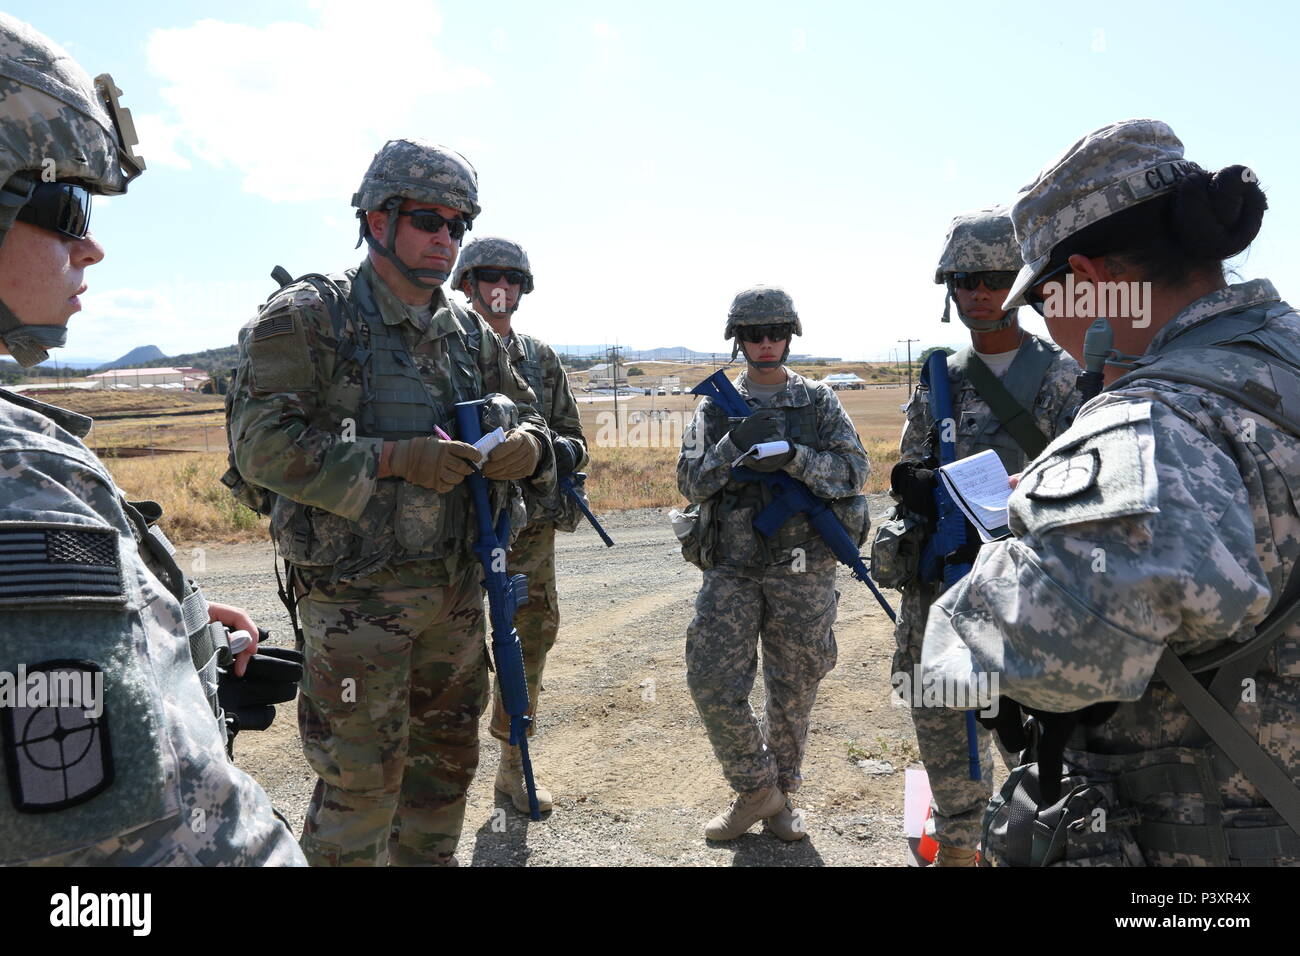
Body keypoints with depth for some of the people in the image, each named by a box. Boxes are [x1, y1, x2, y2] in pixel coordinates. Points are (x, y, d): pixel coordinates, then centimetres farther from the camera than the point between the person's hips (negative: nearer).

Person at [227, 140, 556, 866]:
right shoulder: (308, 316, -8)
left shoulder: (470, 332, 9)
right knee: (361, 779, 1)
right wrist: (395, 459, -22)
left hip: (458, 589, 6)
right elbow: (264, 446, -16)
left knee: (447, 761, 19)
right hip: (359, 593, -6)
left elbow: (528, 418, 15)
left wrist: (527, 446, -9)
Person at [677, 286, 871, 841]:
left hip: (802, 569, 0)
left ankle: (781, 795, 29)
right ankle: (754, 790, 16)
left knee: (794, 690, 8)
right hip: (731, 569, 1)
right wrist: (734, 444, -17)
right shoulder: (715, 407, 8)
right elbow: (691, 481, 0)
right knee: (712, 682, -5)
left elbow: (854, 469, -6)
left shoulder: (819, 401, 5)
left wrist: (792, 456, -22)